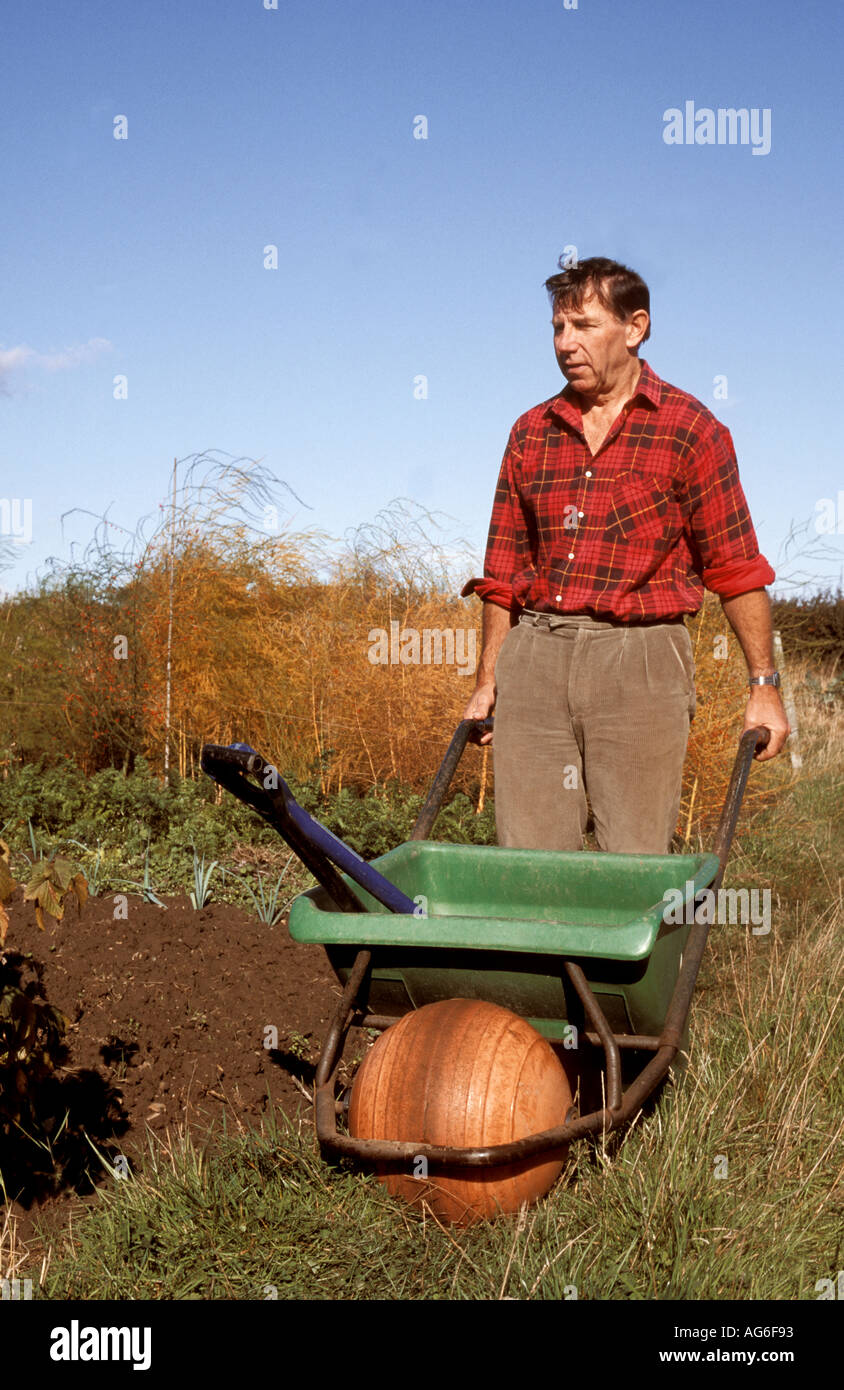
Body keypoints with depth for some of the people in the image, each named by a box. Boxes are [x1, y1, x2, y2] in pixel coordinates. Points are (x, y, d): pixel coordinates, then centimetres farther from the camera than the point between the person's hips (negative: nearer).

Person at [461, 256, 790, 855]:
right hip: (534, 660, 4)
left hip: (640, 660, -3)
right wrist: (488, 682, 15)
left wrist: (764, 686, -2)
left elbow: (736, 567, 1)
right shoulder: (532, 432, 13)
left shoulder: (689, 429, 1)